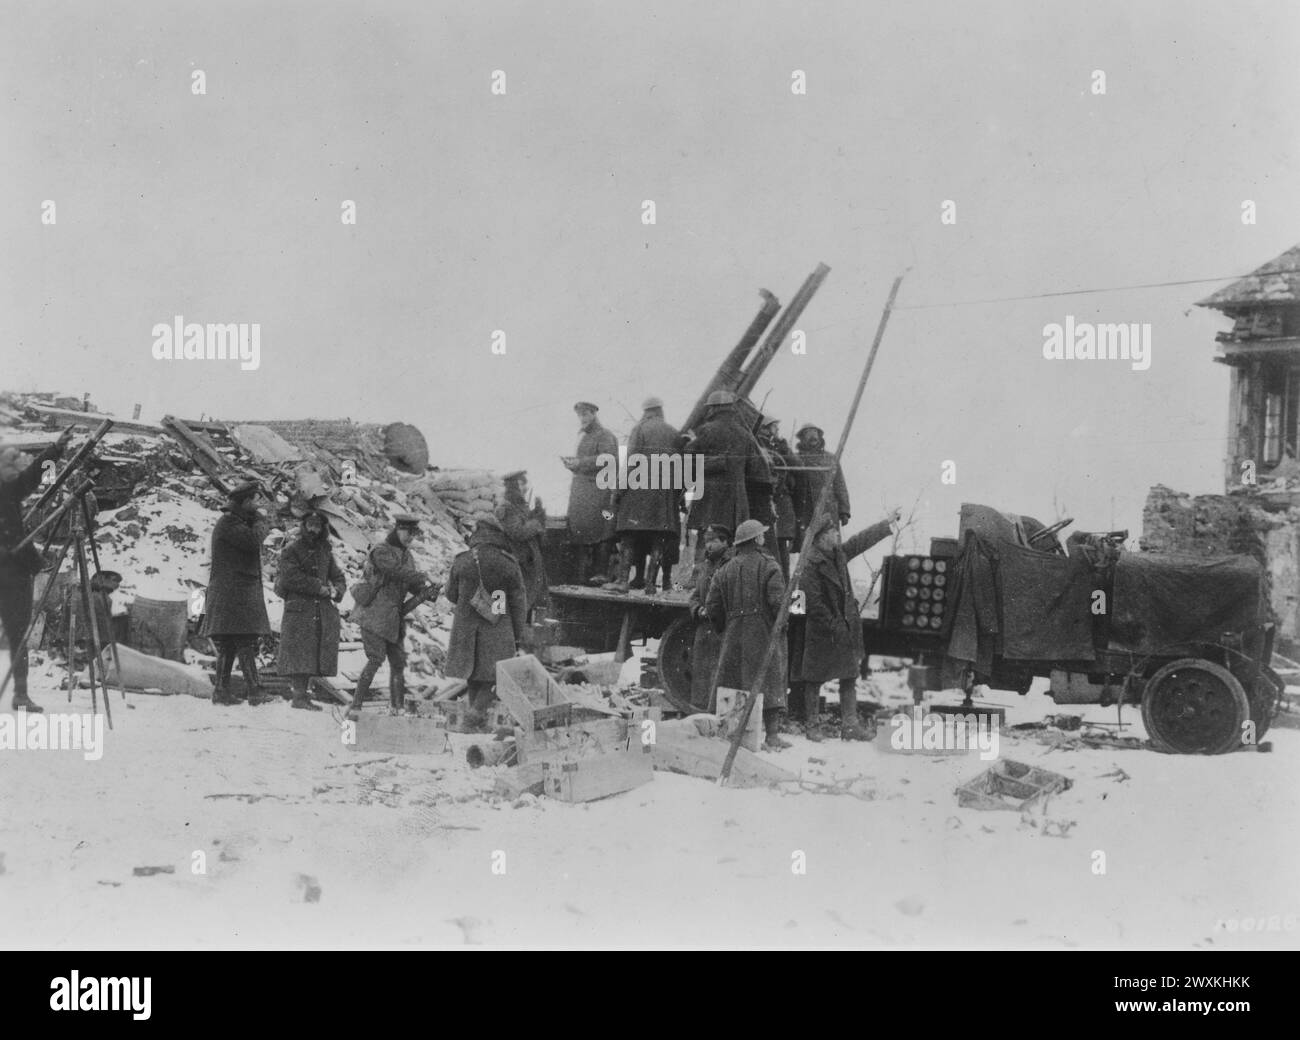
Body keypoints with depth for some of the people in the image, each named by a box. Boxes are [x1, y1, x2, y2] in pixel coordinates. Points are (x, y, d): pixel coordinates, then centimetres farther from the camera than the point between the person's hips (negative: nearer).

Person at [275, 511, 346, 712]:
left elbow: (338, 578, 17)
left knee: (313, 654, 5)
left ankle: (301, 689, 13)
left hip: (323, 610, 6)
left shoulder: (325, 552, 16)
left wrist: (335, 591, -6)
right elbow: (290, 577, -15)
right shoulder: (291, 550, -2)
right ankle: (299, 695, -6)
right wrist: (319, 587, -16)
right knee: (300, 652, -7)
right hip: (299, 608, -6)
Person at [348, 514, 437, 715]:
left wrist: (425, 591, -11)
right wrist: (425, 580, -21)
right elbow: (399, 572, -23)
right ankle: (355, 705, -12)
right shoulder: (380, 552, -10)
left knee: (398, 662, 7)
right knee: (376, 659, -15)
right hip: (374, 615, -8)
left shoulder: (407, 554, 15)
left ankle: (397, 706, 17)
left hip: (394, 618, 8)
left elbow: (412, 583, 9)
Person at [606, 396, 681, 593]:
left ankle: (623, 579, -6)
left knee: (629, 536, 0)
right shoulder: (674, 433, 12)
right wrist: (677, 492, 15)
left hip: (639, 488, -3)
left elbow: (631, 461, -7)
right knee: (659, 538, 4)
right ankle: (650, 582, 1)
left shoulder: (639, 429, 1)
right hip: (666, 492, 3)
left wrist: (620, 489, -6)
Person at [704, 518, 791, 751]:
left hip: (733, 636, 4)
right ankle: (772, 735, -6)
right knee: (769, 681, -2)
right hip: (764, 634, -4)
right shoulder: (768, 566, -6)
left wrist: (723, 629, 17)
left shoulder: (725, 570, 8)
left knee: (731, 682, 10)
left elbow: (712, 606, 5)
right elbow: (778, 600, -16)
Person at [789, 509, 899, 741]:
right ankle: (812, 726, 11)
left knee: (849, 678, 6)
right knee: (814, 678, 3)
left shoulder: (838, 554, 7)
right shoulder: (810, 564, -16)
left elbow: (862, 541, 22)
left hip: (844, 628, 8)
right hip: (820, 632, -8)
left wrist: (887, 523, 28)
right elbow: (813, 603, -18)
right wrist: (834, 627, -16)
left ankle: (850, 725, 9)